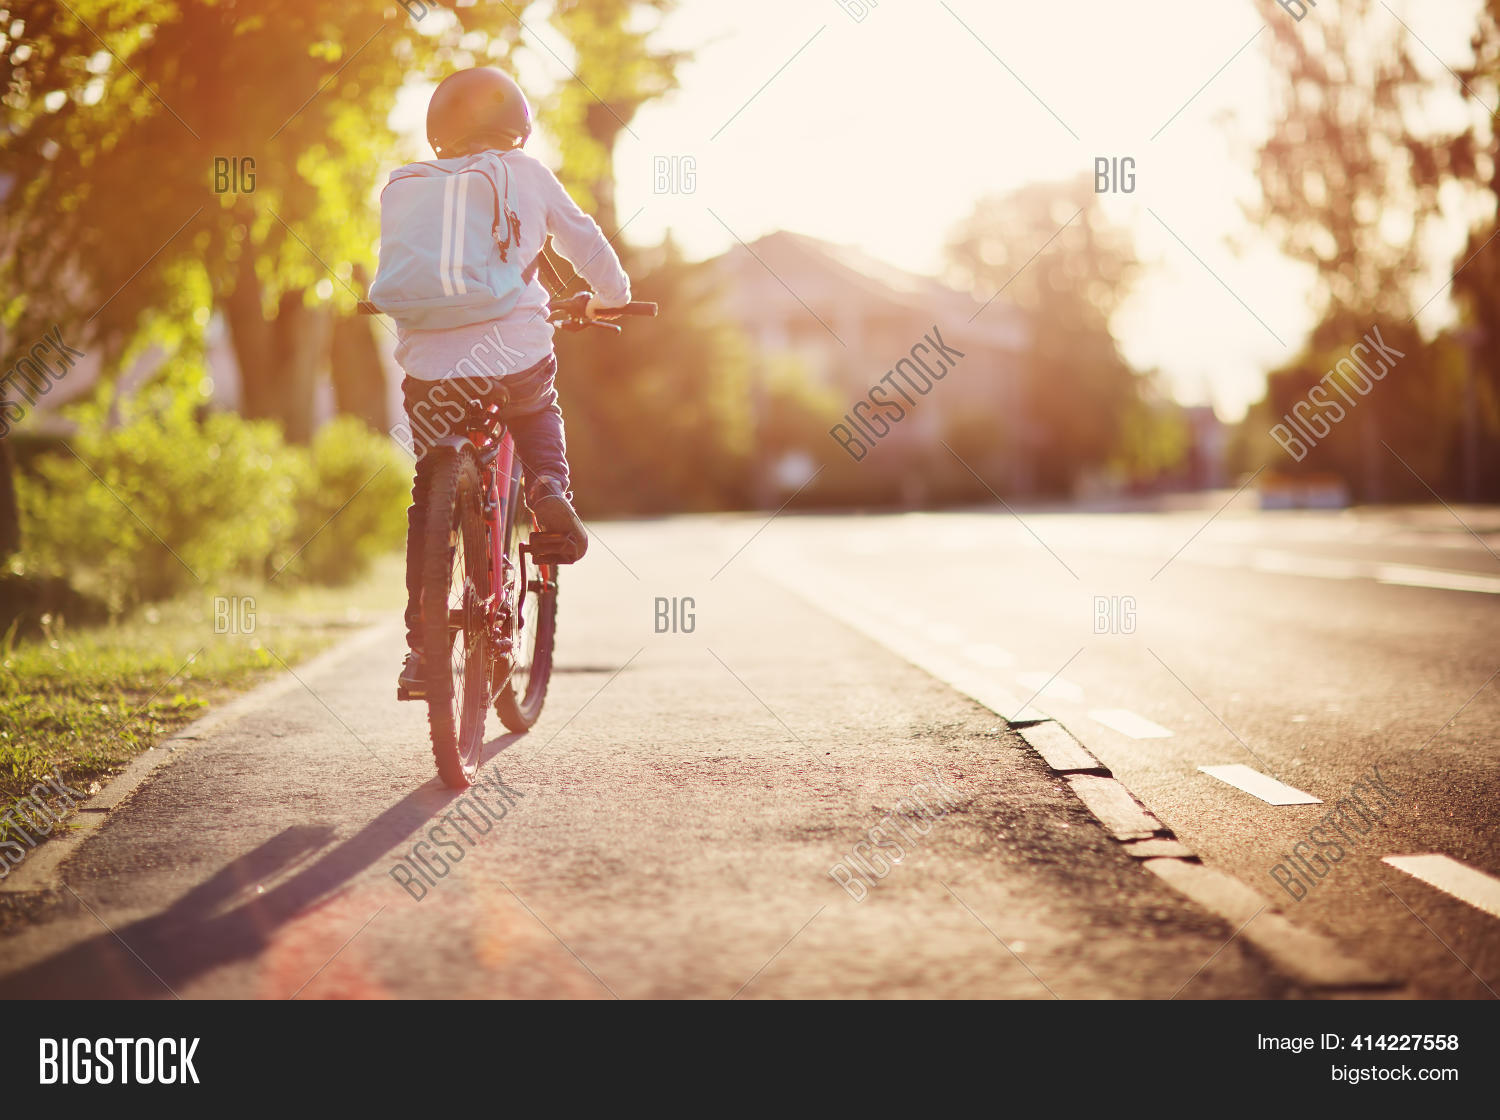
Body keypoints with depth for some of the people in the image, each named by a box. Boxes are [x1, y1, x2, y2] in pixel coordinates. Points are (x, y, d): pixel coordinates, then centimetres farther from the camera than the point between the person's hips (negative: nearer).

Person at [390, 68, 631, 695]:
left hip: (430, 366, 1)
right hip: (516, 355, -1)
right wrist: (609, 297, 30)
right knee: (539, 414, 35)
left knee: (428, 501, 15)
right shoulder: (526, 174, 6)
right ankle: (549, 485, 6)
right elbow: (583, 239, 11)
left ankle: (421, 645, 12)